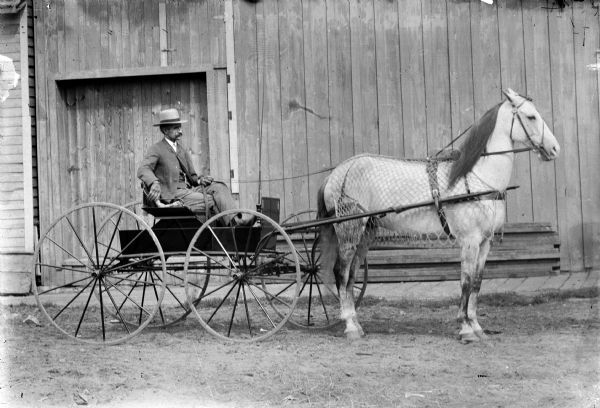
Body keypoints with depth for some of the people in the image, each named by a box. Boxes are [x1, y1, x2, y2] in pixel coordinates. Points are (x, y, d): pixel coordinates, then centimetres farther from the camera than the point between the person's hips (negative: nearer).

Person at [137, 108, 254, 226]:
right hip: (173, 195, -6)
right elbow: (142, 170, -18)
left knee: (219, 187, -20)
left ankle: (235, 218, -40)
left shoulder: (182, 149, 20)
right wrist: (154, 183, -41)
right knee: (212, 201, -25)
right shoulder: (156, 149, -1)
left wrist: (199, 180, -4)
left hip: (188, 189, 6)